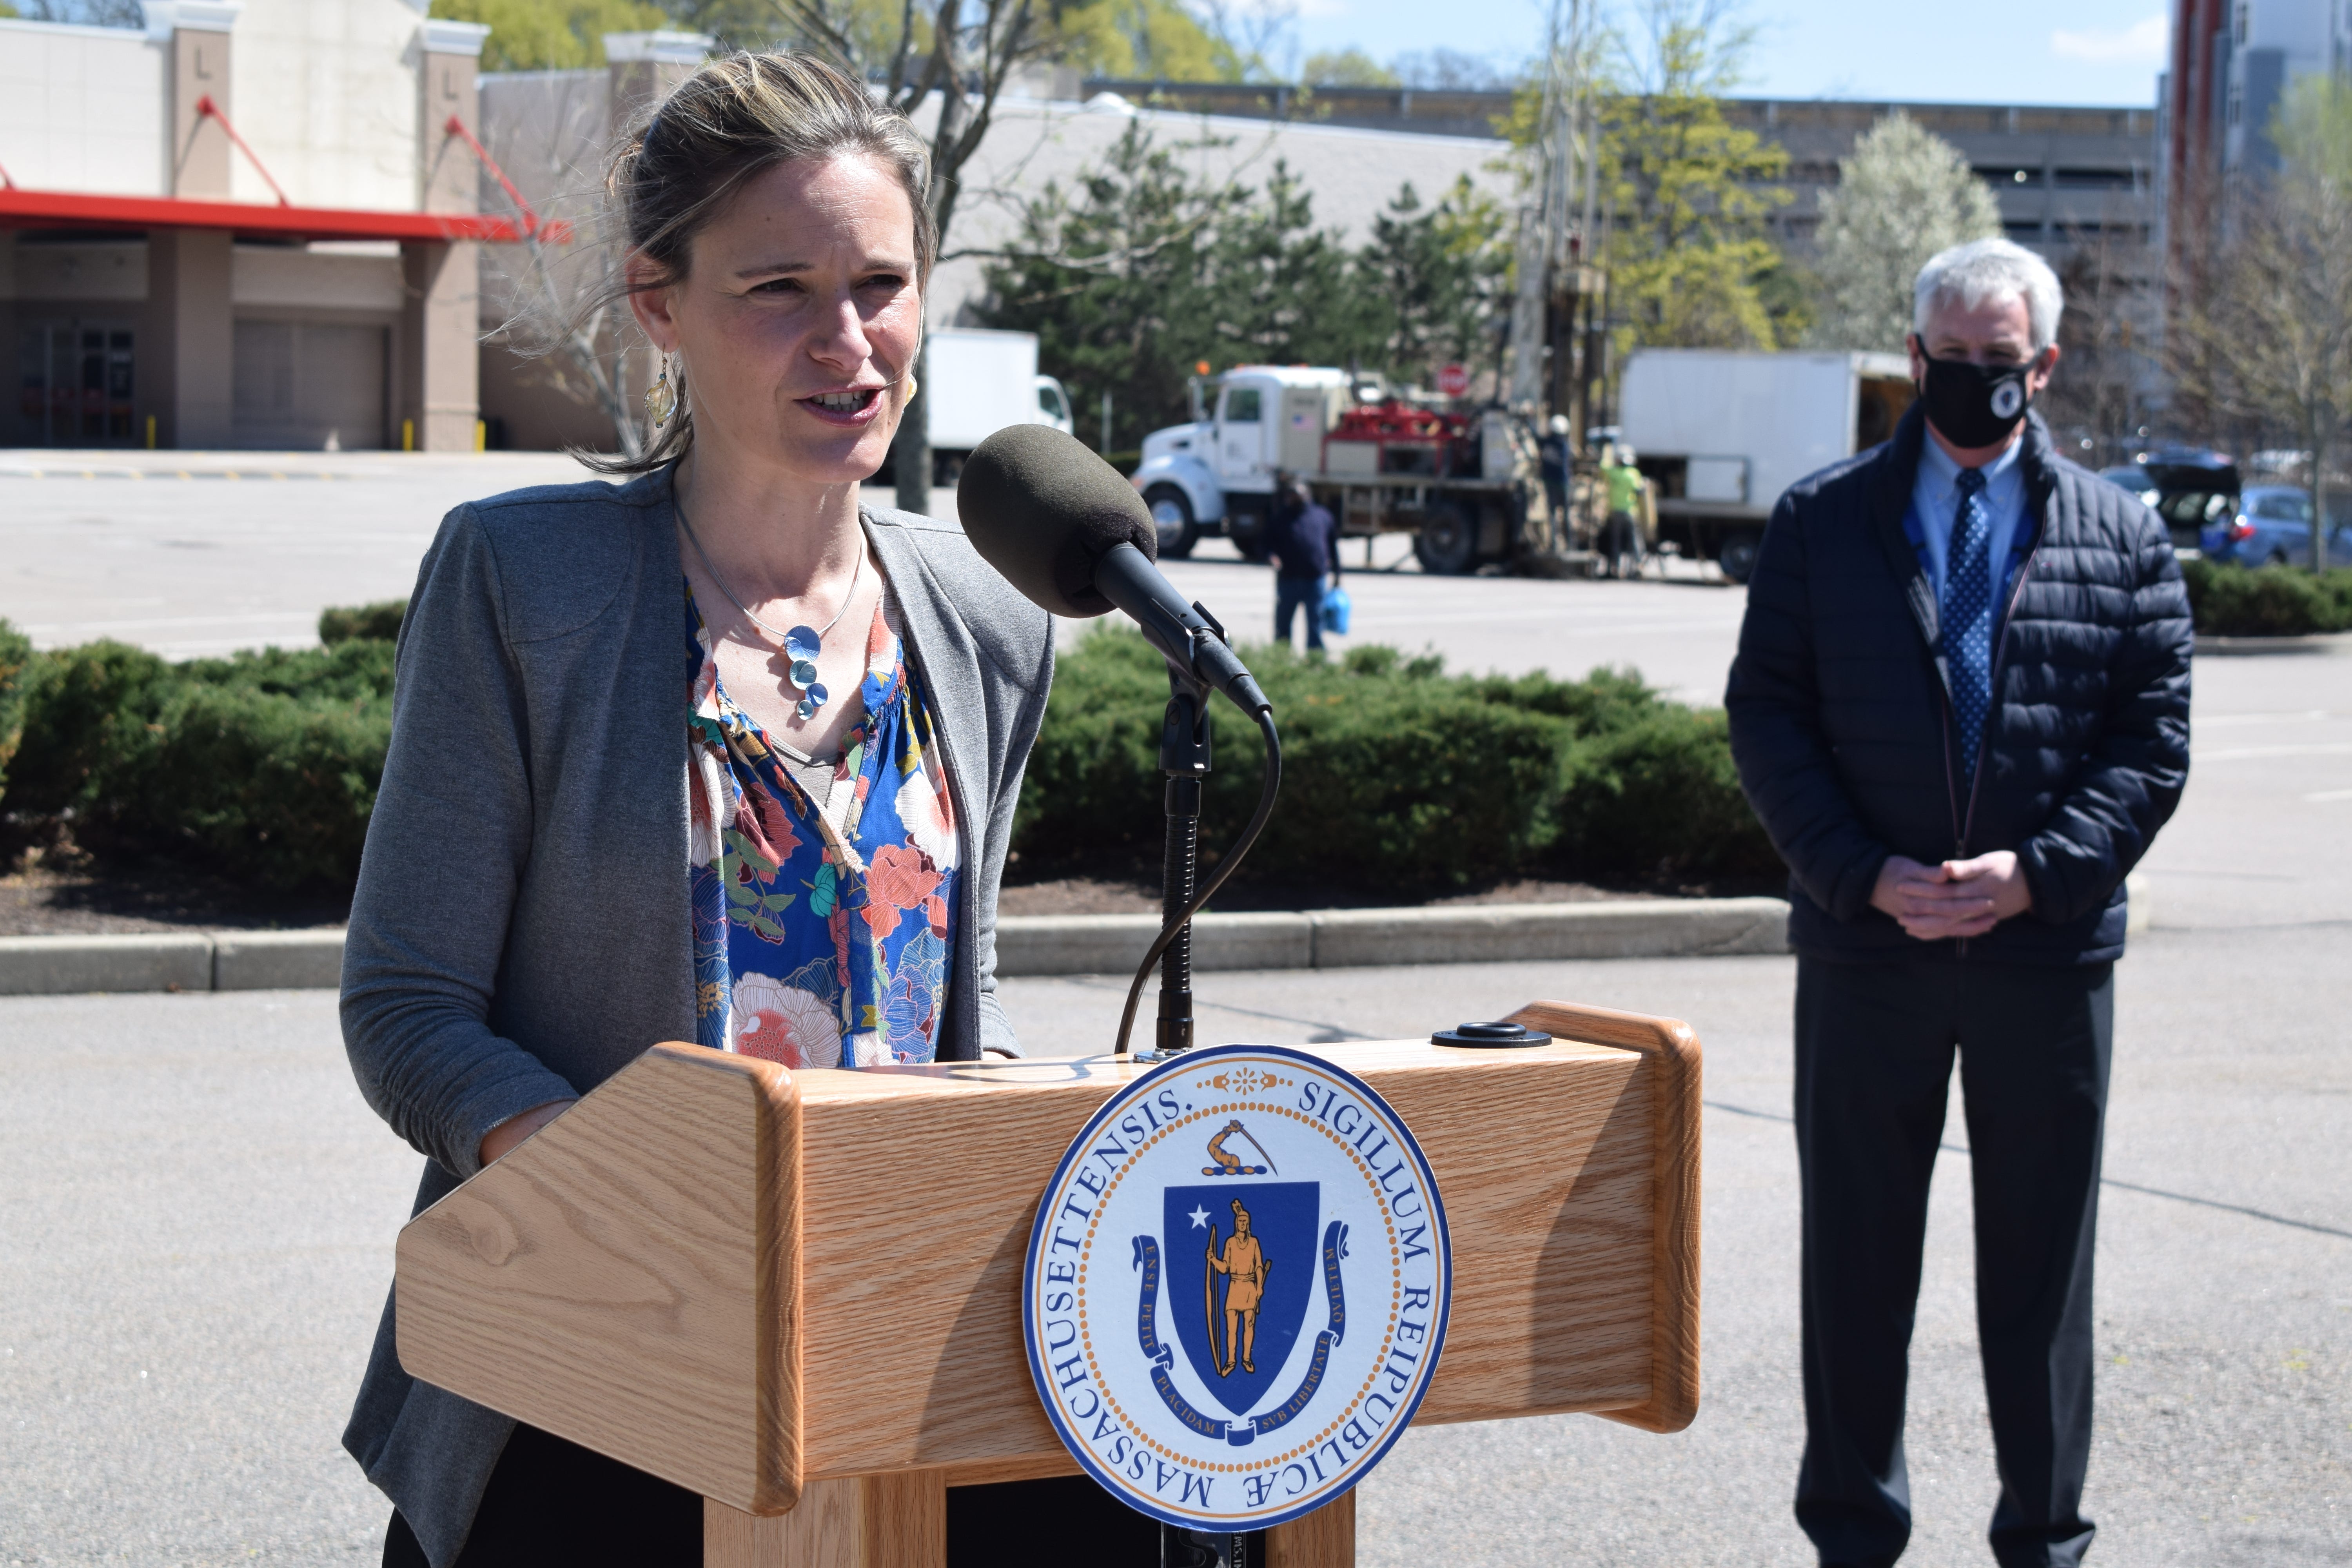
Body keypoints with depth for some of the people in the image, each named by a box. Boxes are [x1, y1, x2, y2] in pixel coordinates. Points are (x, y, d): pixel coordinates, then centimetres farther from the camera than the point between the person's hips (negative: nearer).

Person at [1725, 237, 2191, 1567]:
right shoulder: (1824, 521, 5)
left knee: (2040, 1257, 8)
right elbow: (1768, 716, 1)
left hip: (2050, 948, 0)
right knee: (1857, 1255, 7)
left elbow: (2153, 742, 1)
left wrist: (2035, 873, -13)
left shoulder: (2123, 535, 5)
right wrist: (1867, 875, -11)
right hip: (1866, 945, 0)